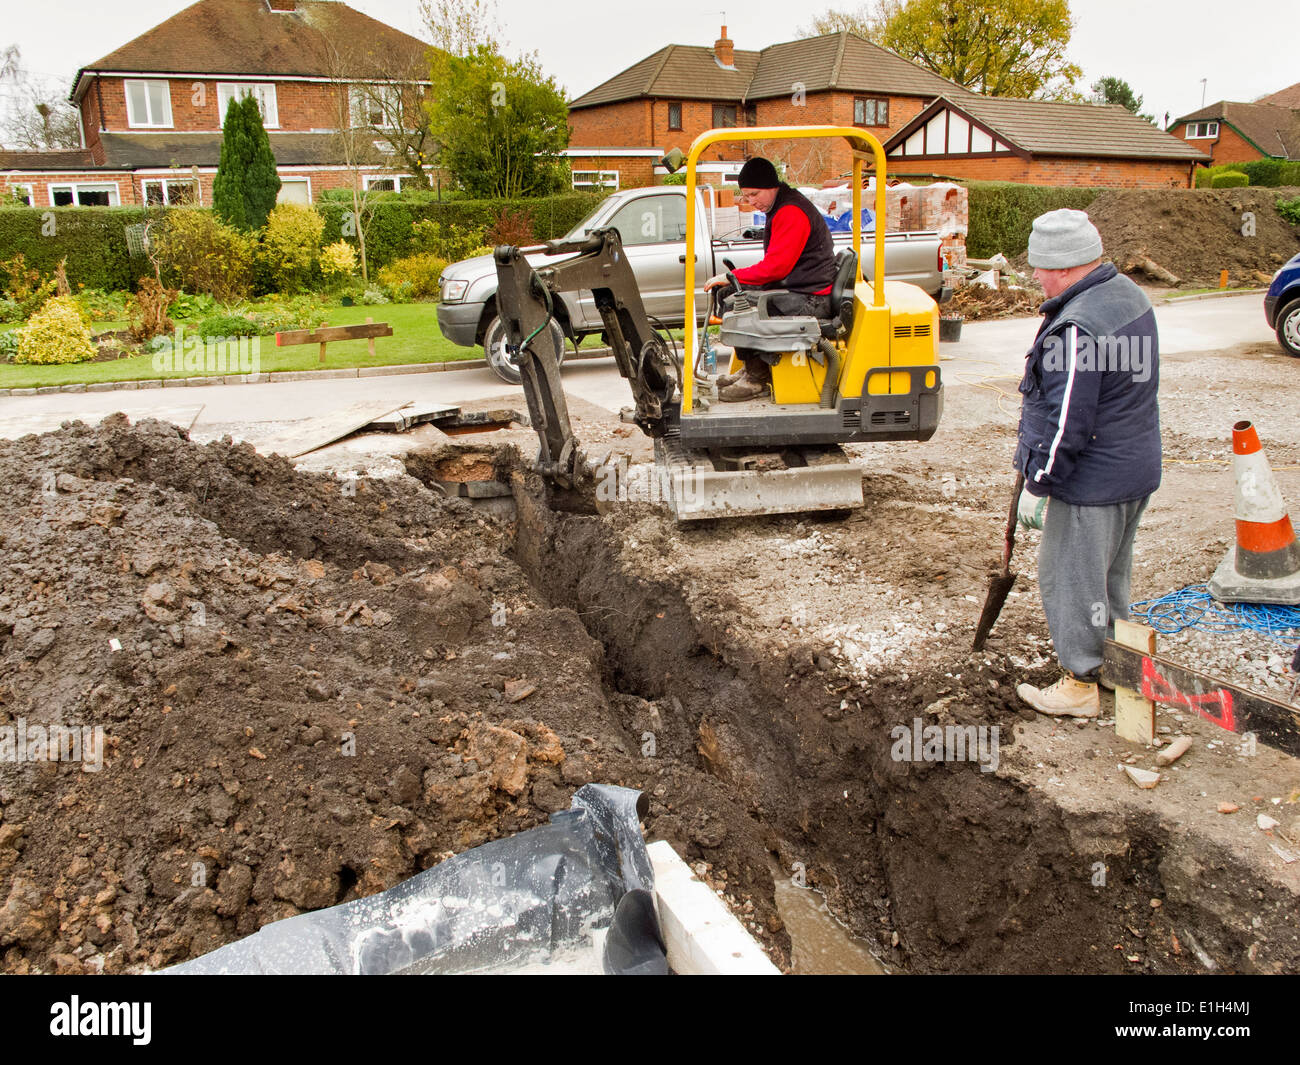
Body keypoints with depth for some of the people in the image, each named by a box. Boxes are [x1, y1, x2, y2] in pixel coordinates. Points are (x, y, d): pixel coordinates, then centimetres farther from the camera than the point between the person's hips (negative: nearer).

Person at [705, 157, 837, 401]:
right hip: (795, 290, 11)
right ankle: (752, 369, 13)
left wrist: (732, 276, -15)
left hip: (809, 300, -11)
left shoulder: (791, 212, -17)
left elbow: (776, 266, -23)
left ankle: (757, 380, -8)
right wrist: (733, 279, 9)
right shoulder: (782, 207, 16)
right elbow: (774, 263, 21)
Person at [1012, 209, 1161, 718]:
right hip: (1137, 468, 10)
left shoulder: (1077, 326, -26)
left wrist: (1036, 485, -17)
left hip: (1091, 481, -10)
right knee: (1111, 570, 23)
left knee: (1070, 578, 4)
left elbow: (1065, 422, -26)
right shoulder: (1129, 295, 6)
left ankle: (1080, 684, 16)